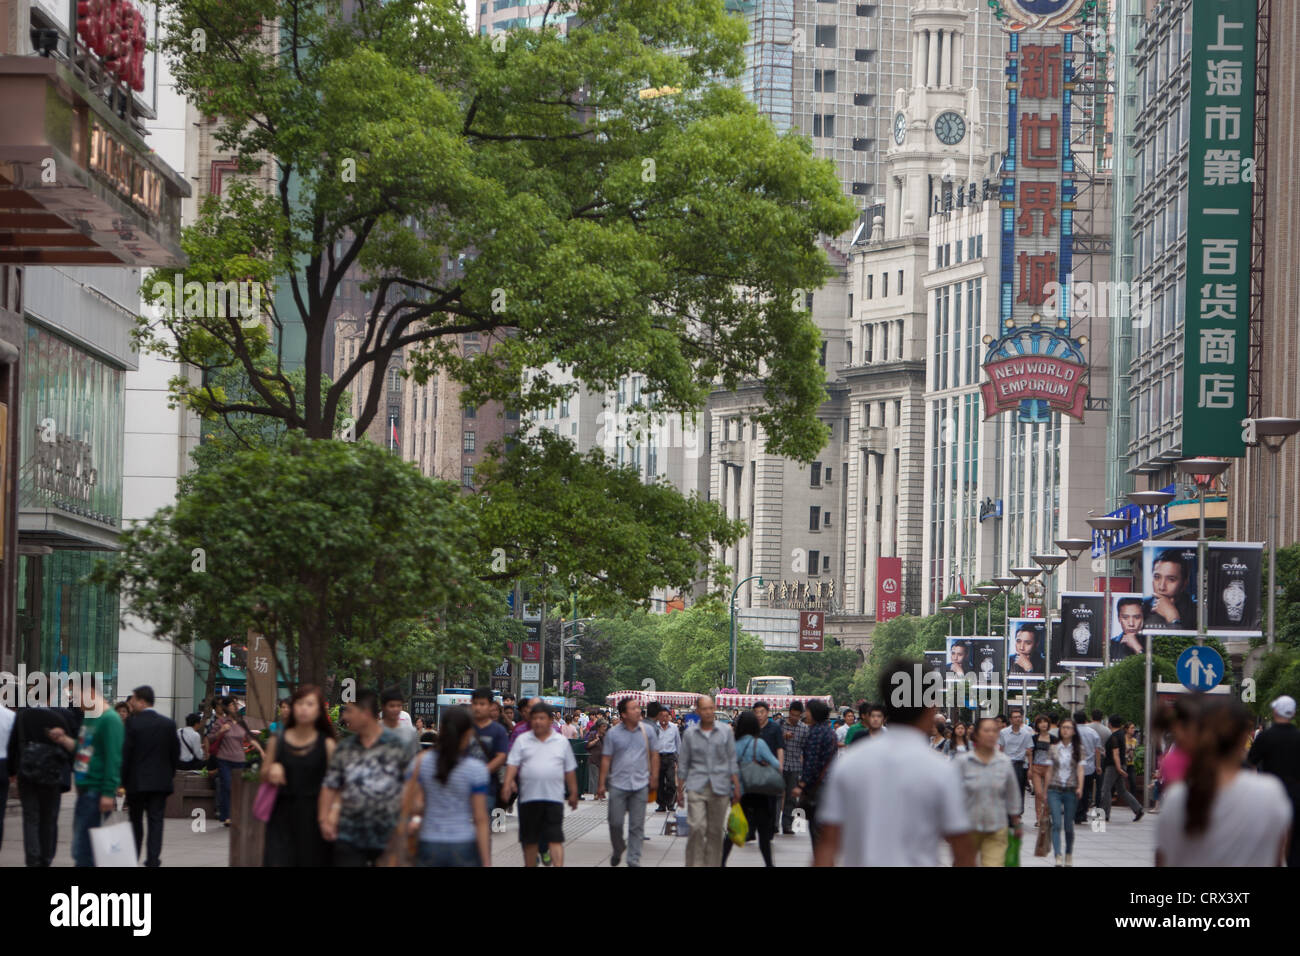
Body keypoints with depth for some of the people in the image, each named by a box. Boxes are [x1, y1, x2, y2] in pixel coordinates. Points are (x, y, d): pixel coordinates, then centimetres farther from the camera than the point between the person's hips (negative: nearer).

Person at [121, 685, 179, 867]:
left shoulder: (132, 723, -10)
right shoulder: (168, 724, 0)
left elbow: (125, 754, -9)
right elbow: (175, 752, 4)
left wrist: (122, 780, -1)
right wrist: (170, 774, 15)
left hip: (137, 782, -2)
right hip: (160, 781, 2)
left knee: (135, 820, 11)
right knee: (156, 820, 2)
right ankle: (153, 859, -6)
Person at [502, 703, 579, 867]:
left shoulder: (561, 742, 9)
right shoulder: (522, 741, 7)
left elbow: (570, 770, 13)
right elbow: (512, 764, 0)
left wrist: (573, 793, 13)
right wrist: (508, 784, -15)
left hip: (554, 797, -1)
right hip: (529, 797, 1)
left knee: (555, 838, -9)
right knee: (530, 840, 9)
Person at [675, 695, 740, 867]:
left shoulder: (725, 731, 5)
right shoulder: (690, 733, 4)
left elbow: (732, 761, 8)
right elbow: (683, 763, 10)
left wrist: (737, 786, 4)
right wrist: (680, 788, 9)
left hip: (720, 787, 1)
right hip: (696, 787, -1)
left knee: (716, 831, 4)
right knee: (697, 828, -14)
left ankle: (712, 864, 14)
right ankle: (694, 864, -9)